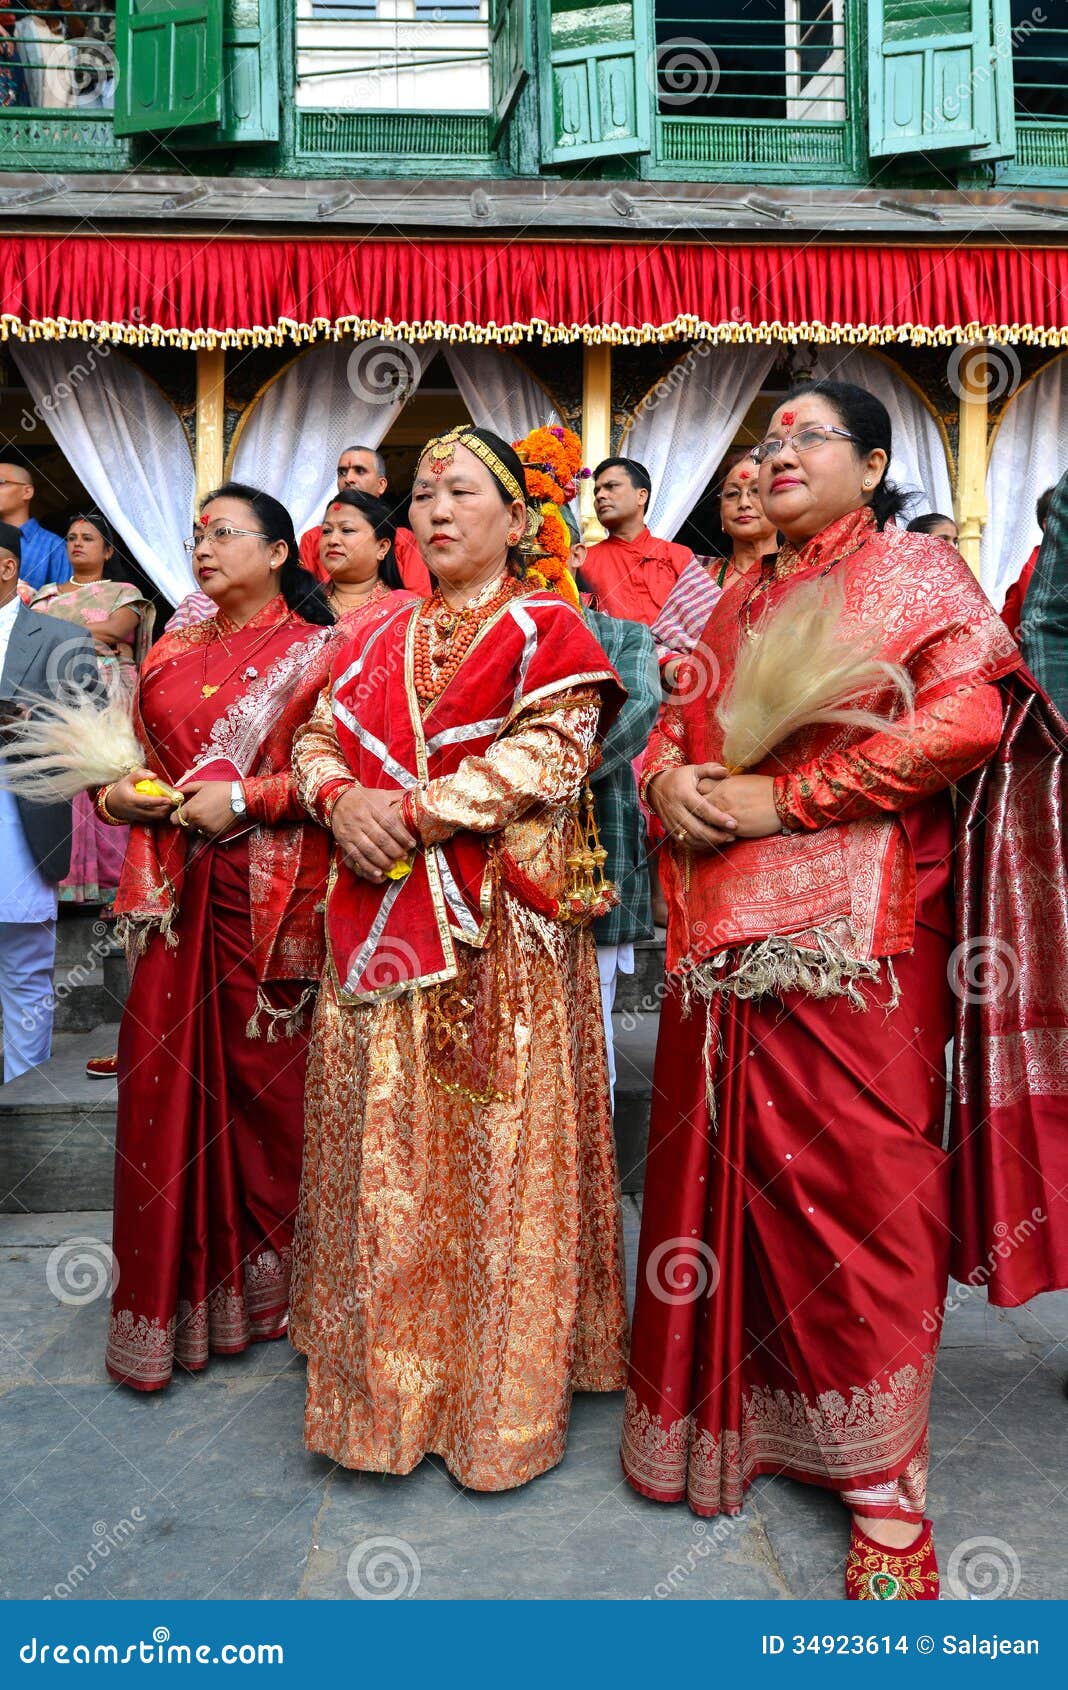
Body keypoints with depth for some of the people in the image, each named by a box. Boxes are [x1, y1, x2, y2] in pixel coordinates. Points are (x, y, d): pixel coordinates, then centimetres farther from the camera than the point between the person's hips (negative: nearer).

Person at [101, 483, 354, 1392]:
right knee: (166, 1084, 2)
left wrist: (246, 798, -16)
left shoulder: (317, 651, 1)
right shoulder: (172, 654, 17)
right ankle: (174, 1293, 15)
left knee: (266, 1084, 2)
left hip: (273, 898, -4)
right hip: (178, 895, 5)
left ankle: (264, 1281, 21)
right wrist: (118, 794, 2)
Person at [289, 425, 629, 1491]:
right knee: (380, 1148, 9)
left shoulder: (546, 630, 1)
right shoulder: (377, 639, 19)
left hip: (496, 928, -5)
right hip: (375, 920, 5)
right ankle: (385, 1372, 26)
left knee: (494, 1149, 0)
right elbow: (317, 739, 15)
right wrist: (339, 799, -8)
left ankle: (501, 1395, 15)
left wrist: (410, 811, -16)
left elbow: (548, 755, -13)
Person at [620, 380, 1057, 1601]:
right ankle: (732, 1406, 26)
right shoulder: (736, 607, 21)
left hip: (850, 935, -5)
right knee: (729, 1172, 9)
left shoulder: (914, 572, 3)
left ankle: (881, 1476, 9)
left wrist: (778, 799, -14)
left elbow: (964, 719, -12)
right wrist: (669, 781, -4)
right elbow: (675, 728, 22)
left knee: (857, 1183, -3)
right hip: (723, 934, 6)